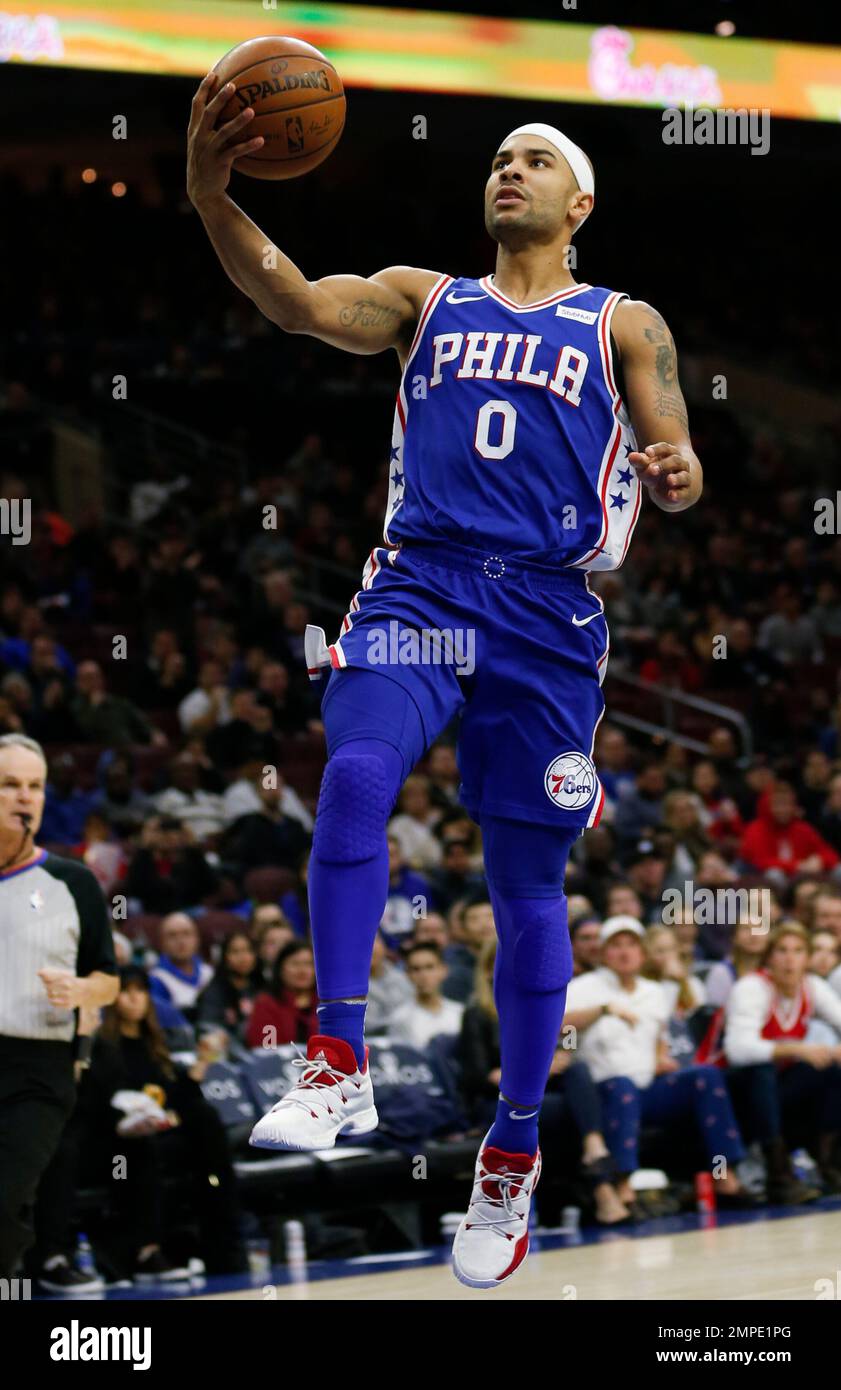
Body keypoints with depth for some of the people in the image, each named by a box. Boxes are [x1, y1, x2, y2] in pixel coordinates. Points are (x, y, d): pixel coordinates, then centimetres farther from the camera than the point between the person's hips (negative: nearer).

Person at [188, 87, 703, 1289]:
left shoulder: (622, 325, 15)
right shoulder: (426, 299, 17)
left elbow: (675, 459, 10)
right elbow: (300, 302, 0)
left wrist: (669, 477, -17)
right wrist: (213, 200, -18)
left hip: (547, 612, 0)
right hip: (418, 581, 0)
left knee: (526, 885, 2)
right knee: (355, 775, -28)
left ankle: (514, 1154, 15)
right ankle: (341, 1066, -24)